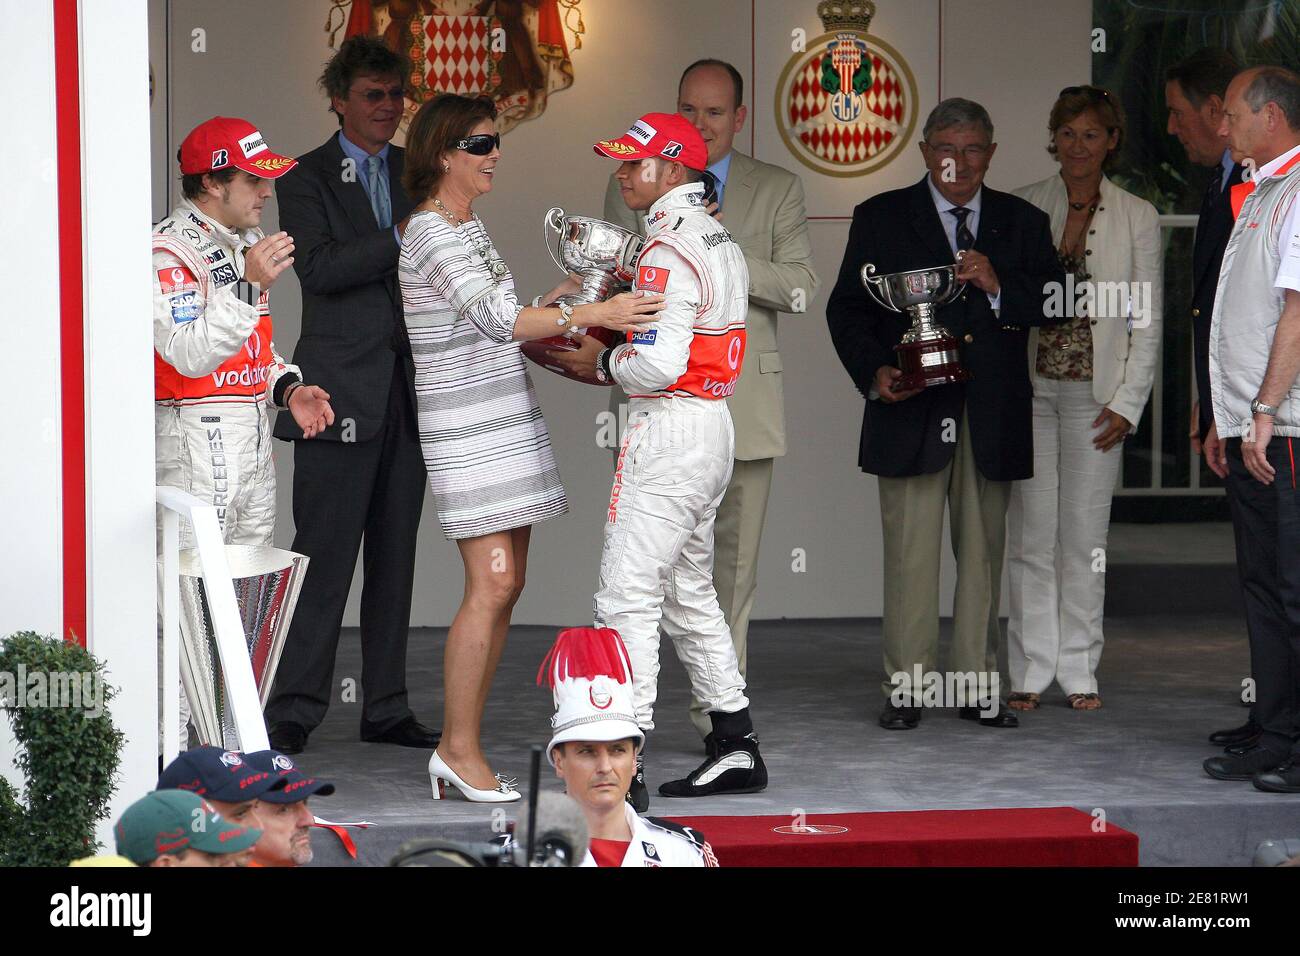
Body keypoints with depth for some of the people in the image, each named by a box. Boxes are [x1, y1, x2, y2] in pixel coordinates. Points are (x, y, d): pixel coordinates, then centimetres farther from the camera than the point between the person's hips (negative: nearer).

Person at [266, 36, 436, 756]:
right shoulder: (306, 179, 0)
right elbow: (317, 269, -14)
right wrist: (400, 237, -18)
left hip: (408, 392, 5)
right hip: (340, 393, -5)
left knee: (394, 556, 8)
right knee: (325, 555, -7)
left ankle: (385, 708, 14)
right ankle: (293, 710, -2)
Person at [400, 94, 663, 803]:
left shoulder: (470, 225, 17)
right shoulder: (429, 233, -14)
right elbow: (495, 318, -26)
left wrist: (559, 299, 11)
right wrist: (592, 313, -30)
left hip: (506, 415, 9)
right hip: (466, 425, -9)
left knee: (505, 585, 6)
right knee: (492, 584, -11)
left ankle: (462, 745, 10)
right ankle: (458, 748, -4)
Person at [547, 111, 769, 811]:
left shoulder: (668, 250, -16)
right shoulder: (719, 240, 15)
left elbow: (658, 364, -24)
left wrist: (602, 363, -6)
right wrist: (615, 353, 10)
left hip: (669, 431, -10)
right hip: (713, 426, 10)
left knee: (626, 598, -9)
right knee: (688, 594, 18)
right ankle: (736, 750, 24)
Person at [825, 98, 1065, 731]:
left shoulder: (1023, 223, 12)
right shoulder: (880, 218, 7)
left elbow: (1055, 304, 4)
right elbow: (847, 307, 5)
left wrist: (998, 286, -13)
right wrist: (874, 372, -10)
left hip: (992, 417, 2)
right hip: (911, 412, -2)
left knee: (983, 551, 6)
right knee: (909, 553, -4)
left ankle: (977, 685, 13)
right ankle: (904, 688, 2)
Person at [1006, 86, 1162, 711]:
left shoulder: (1138, 218, 4)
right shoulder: (1022, 207, 5)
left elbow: (1147, 320, 4)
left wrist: (1126, 404, -3)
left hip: (1095, 393, 0)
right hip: (1029, 387, 1)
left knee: (1085, 534, 2)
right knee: (1031, 531, 0)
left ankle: (1079, 671, 11)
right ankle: (1031, 671, 6)